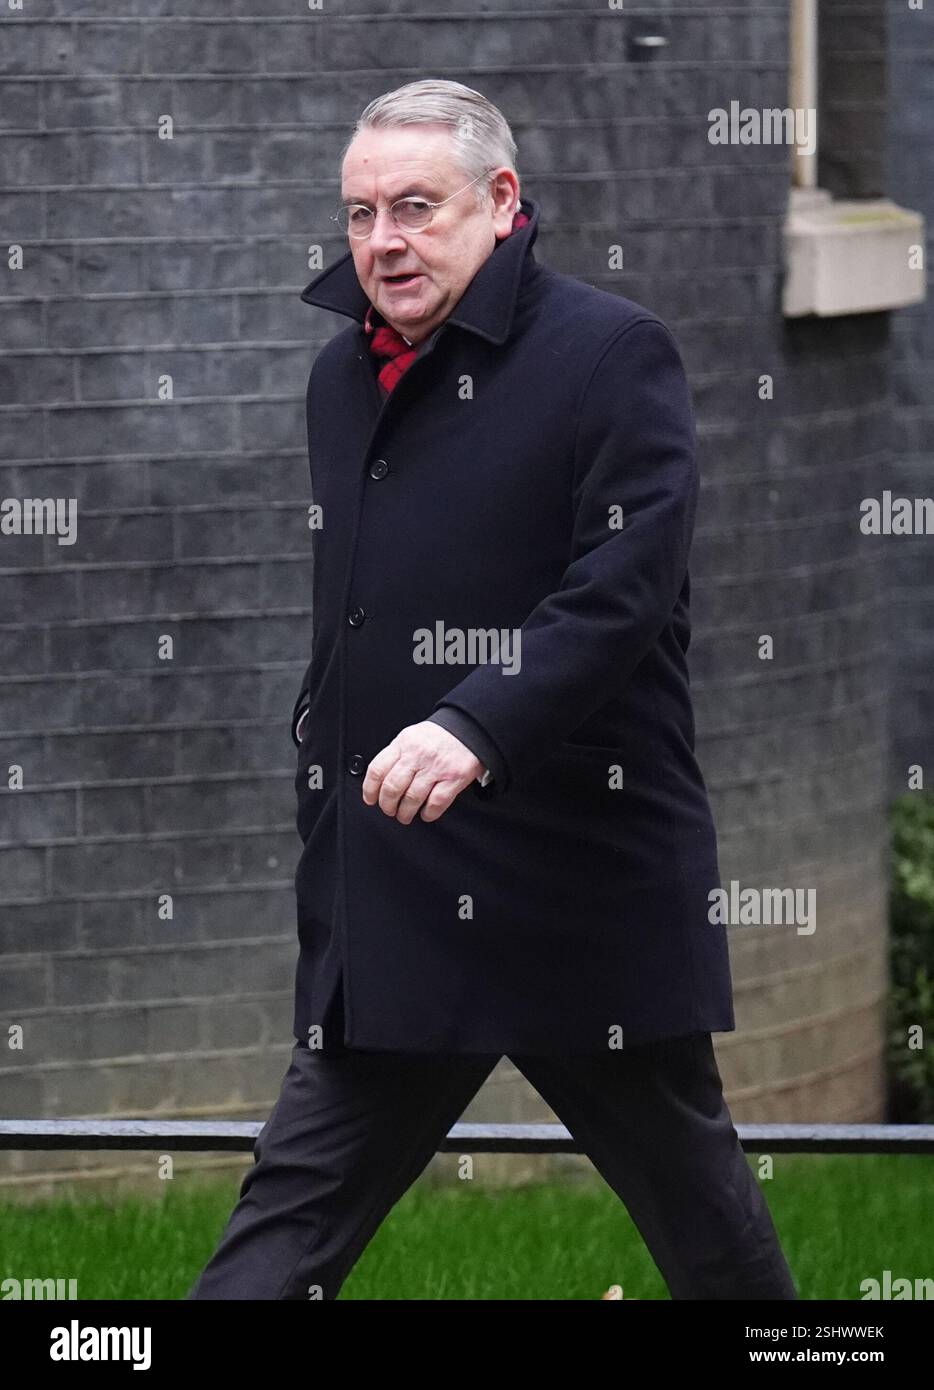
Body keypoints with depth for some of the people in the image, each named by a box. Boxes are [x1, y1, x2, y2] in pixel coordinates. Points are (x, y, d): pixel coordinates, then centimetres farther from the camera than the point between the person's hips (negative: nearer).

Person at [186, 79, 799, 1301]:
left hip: (585, 899, -6)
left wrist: (475, 729, -33)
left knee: (689, 1190, 7)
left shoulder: (612, 357, -8)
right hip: (390, 911, 6)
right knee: (293, 1213, 0)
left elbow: (623, 591, -20)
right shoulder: (344, 379, 15)